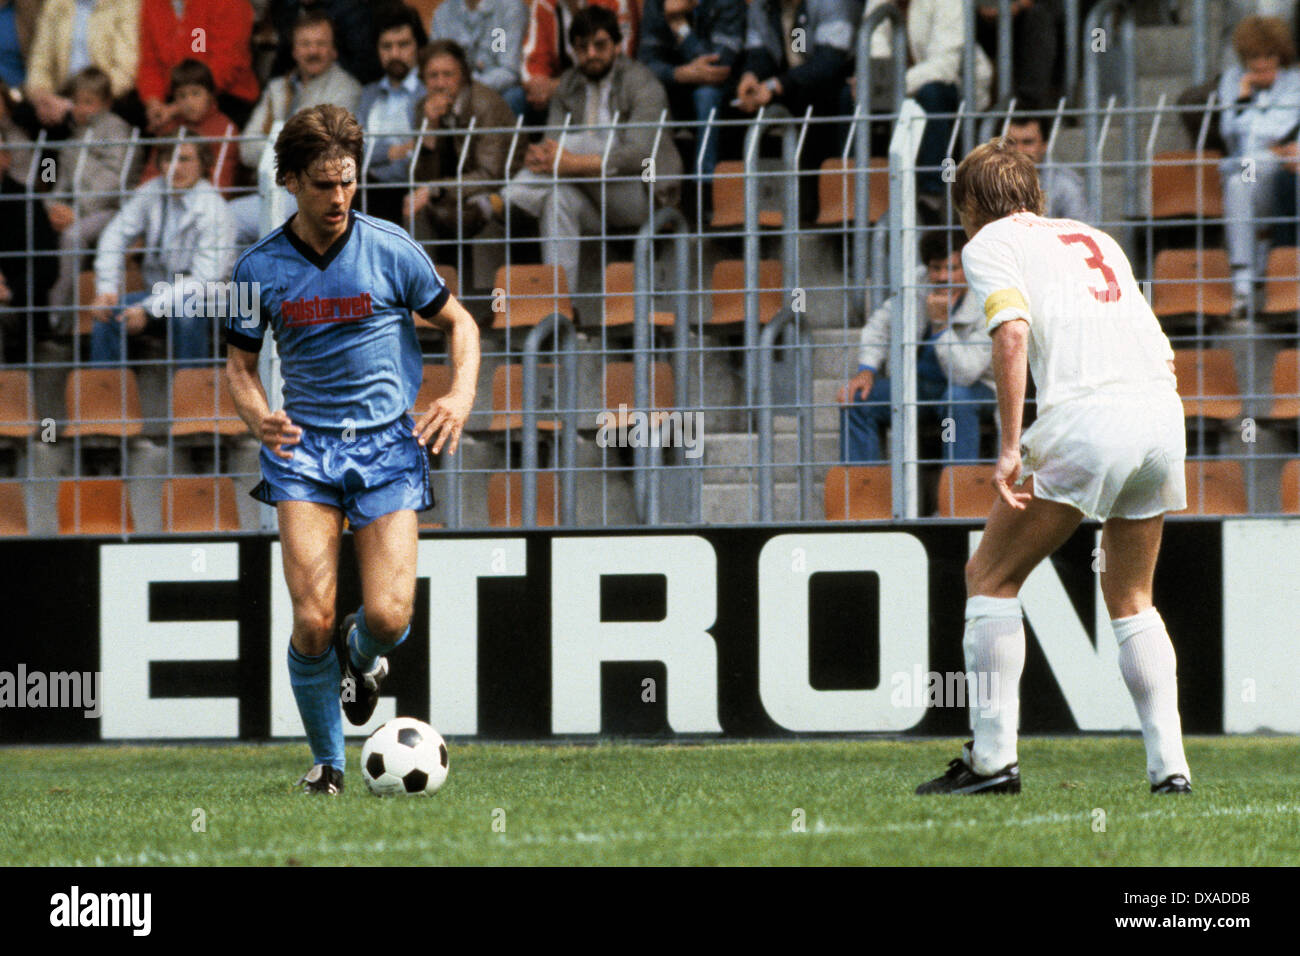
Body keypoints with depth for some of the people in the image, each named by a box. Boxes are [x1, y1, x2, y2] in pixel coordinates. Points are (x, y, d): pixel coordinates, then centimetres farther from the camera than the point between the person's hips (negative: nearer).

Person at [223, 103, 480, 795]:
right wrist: (256, 413, -8)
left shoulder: (389, 248, -2)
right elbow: (239, 360, 14)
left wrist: (461, 397, -7)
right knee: (312, 619, -14)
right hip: (304, 446, 0)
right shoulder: (260, 268, 2)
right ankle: (326, 761, 6)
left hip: (387, 445, 0)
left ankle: (361, 656, 26)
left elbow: (458, 323, 10)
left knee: (388, 617, -13)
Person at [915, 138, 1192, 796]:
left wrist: (1010, 448, -12)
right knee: (1130, 598, 20)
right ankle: (1169, 764, 10)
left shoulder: (989, 243, 10)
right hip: (1163, 407, 6)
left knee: (990, 577, 7)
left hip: (1085, 417, -6)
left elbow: (1012, 334, -8)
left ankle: (993, 757, 1)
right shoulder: (1094, 238, 30)